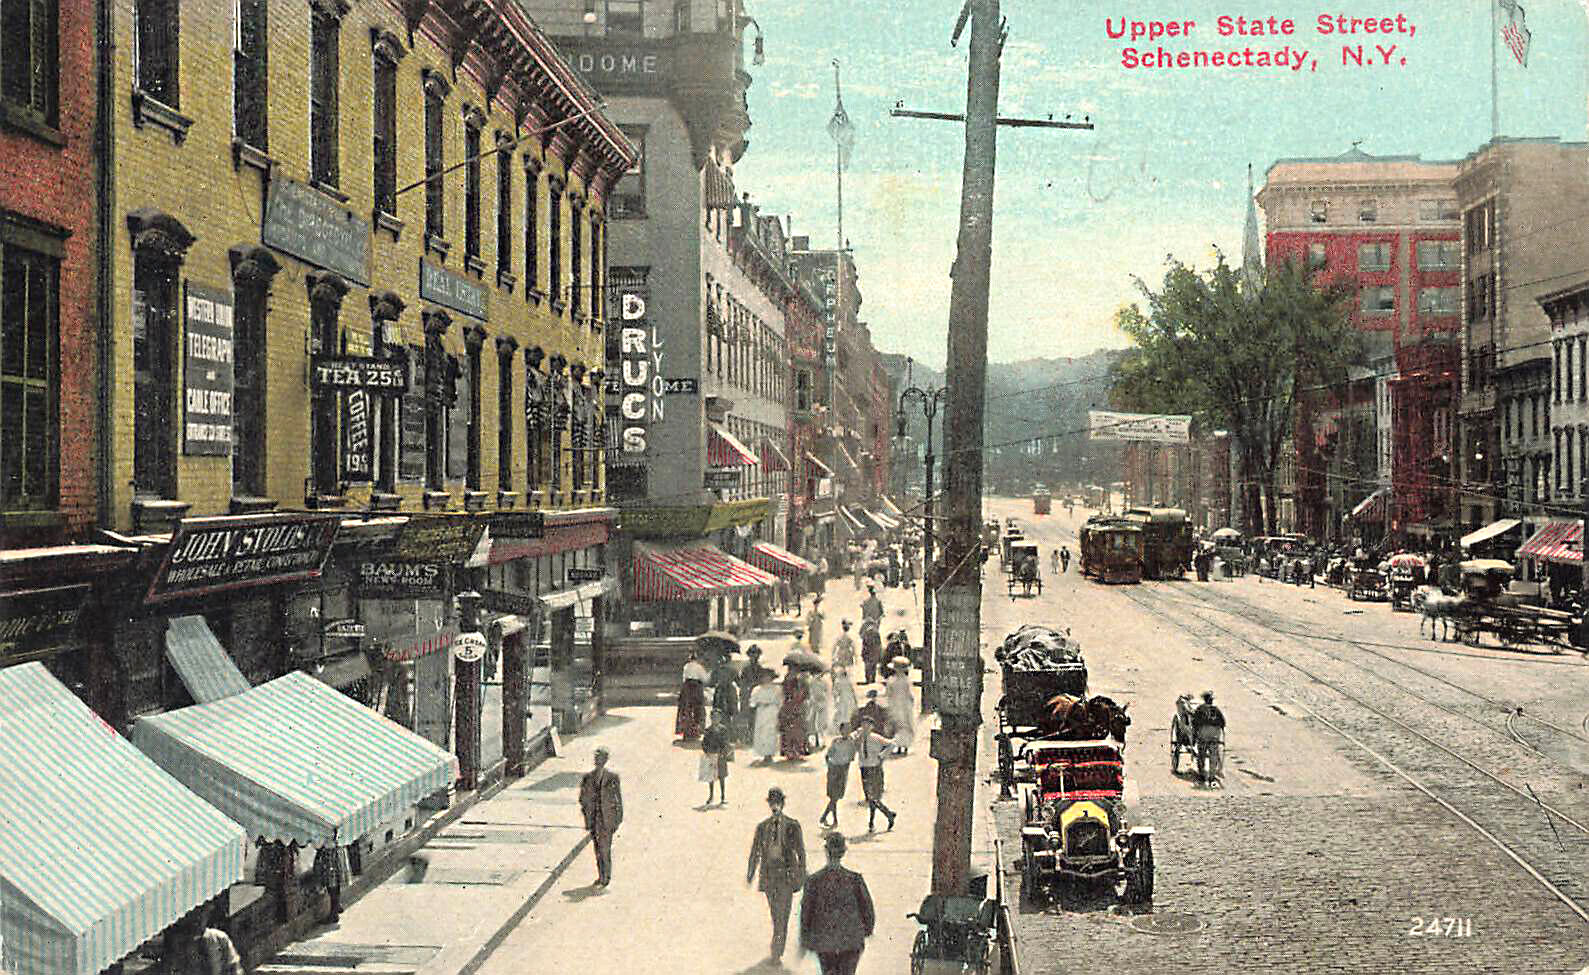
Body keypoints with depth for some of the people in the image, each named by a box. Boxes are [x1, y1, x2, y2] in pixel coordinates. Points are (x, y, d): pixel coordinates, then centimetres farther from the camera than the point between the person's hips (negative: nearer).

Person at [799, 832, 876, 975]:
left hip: (824, 940, 1)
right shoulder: (855, 879, -15)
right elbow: (868, 909, -6)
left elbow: (806, 912, -7)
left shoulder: (814, 881, -13)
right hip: (851, 941, -1)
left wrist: (806, 941, 6)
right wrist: (867, 929, 14)